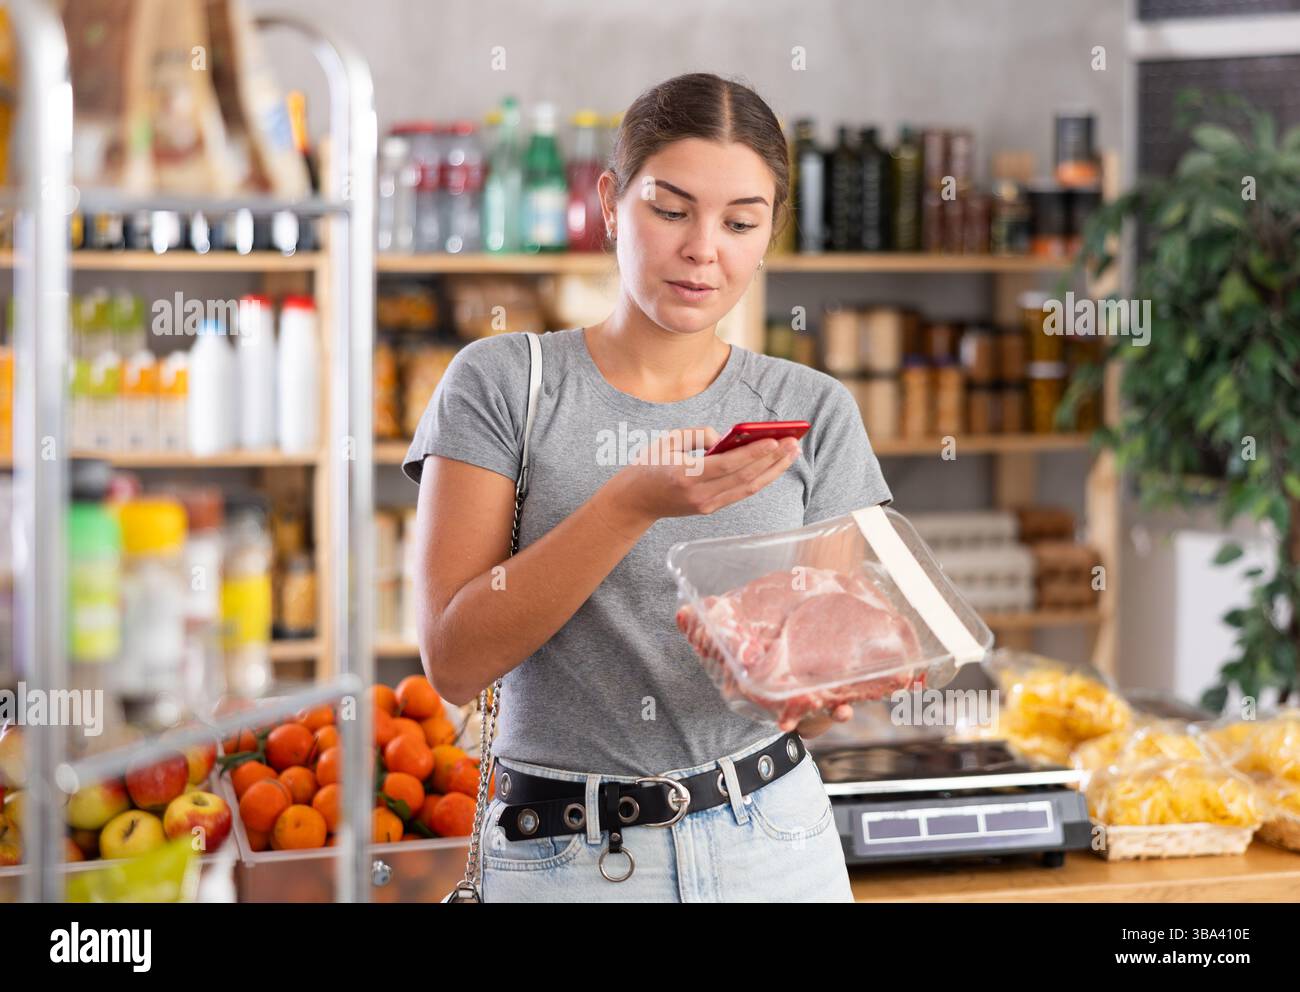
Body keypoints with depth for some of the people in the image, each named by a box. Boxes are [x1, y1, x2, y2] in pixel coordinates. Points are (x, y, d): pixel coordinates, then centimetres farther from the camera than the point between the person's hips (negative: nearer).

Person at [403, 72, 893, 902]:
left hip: (769, 845, 2)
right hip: (560, 860, -2)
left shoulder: (813, 413, 2)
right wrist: (634, 503, -23)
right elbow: (455, 660, -13)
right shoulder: (503, 383, -4)